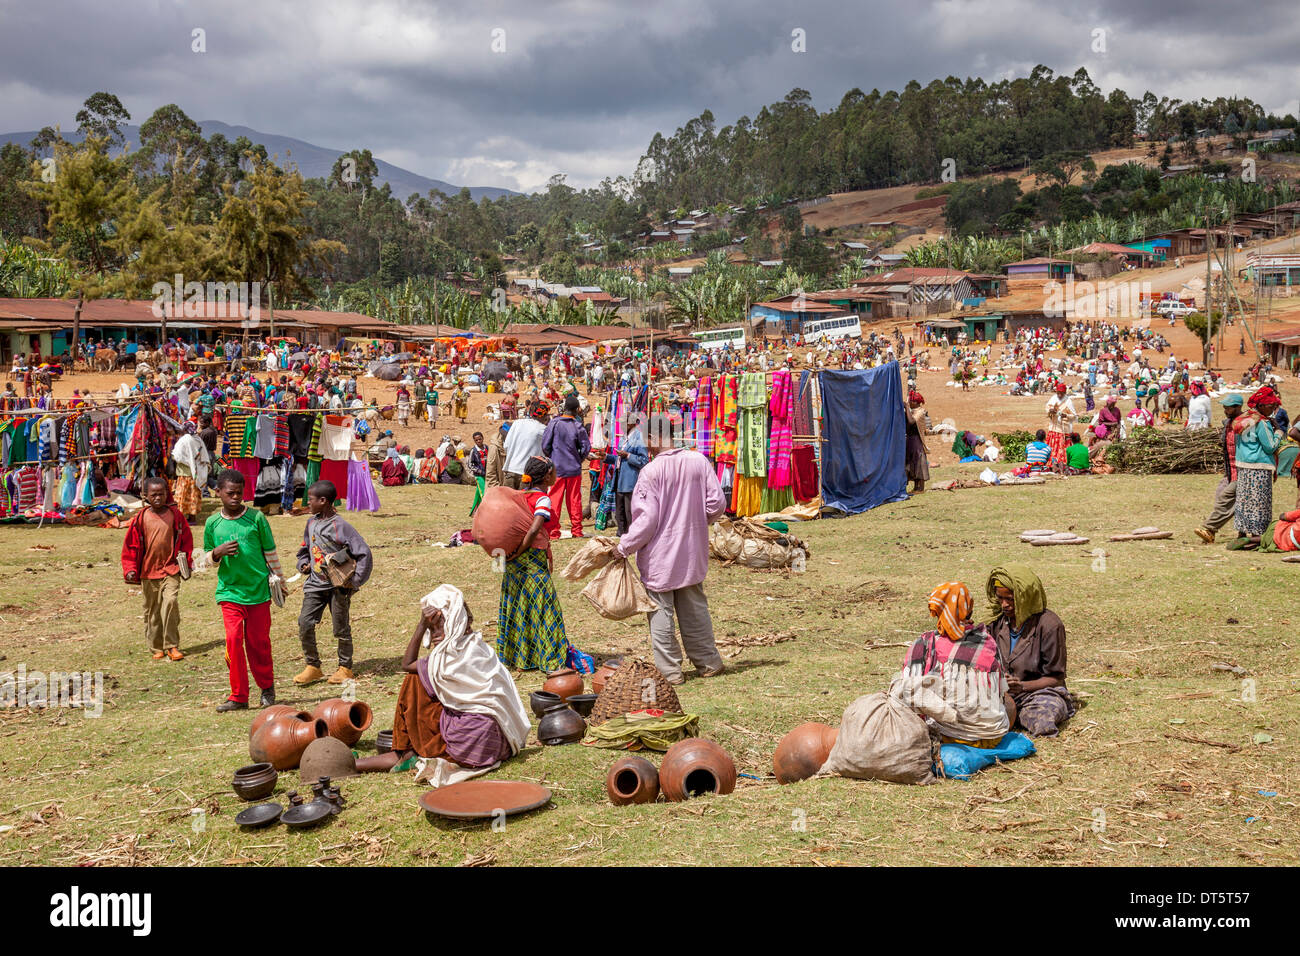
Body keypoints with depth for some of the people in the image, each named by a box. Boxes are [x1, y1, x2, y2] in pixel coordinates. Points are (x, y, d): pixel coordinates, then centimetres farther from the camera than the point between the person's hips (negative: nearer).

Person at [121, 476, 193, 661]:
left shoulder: (175, 514, 0)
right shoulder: (141, 518, -2)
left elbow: (186, 539, 11)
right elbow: (131, 545, 4)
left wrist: (185, 560, 6)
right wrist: (130, 569, -2)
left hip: (171, 569, -1)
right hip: (148, 571, 1)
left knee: (171, 603, -17)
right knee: (152, 610, 9)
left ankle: (172, 645, -7)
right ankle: (156, 647, 21)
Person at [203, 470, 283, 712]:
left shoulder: (256, 518, -2)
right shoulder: (213, 523, 4)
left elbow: (270, 552, 6)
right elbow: (208, 559, 12)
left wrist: (279, 580, 9)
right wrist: (217, 553, -10)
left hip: (258, 590, -1)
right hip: (229, 591, 1)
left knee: (258, 642, 6)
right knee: (233, 639, -8)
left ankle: (267, 686, 28)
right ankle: (239, 696, 2)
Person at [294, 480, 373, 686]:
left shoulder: (340, 526, -15)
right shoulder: (311, 523, 7)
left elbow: (364, 552, -17)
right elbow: (304, 549, 25)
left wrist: (355, 582, -17)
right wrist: (303, 564, 5)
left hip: (338, 585, -6)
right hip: (315, 584, 6)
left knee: (341, 628, 6)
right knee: (304, 623, -5)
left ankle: (345, 668, 21)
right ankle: (313, 667, 8)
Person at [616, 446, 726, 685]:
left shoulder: (651, 471, -18)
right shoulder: (699, 461, -4)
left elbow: (647, 519, -18)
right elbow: (717, 504, -1)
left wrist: (625, 546, -4)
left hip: (660, 555, -5)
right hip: (693, 551, 5)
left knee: (660, 611, 7)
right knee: (695, 607, 19)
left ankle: (670, 670, 10)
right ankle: (708, 663, 26)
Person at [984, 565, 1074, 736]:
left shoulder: (1049, 625, -11)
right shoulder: (997, 621, 6)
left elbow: (1055, 678, -8)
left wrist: (1022, 686, -25)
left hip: (1040, 691, -3)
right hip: (1002, 693, 3)